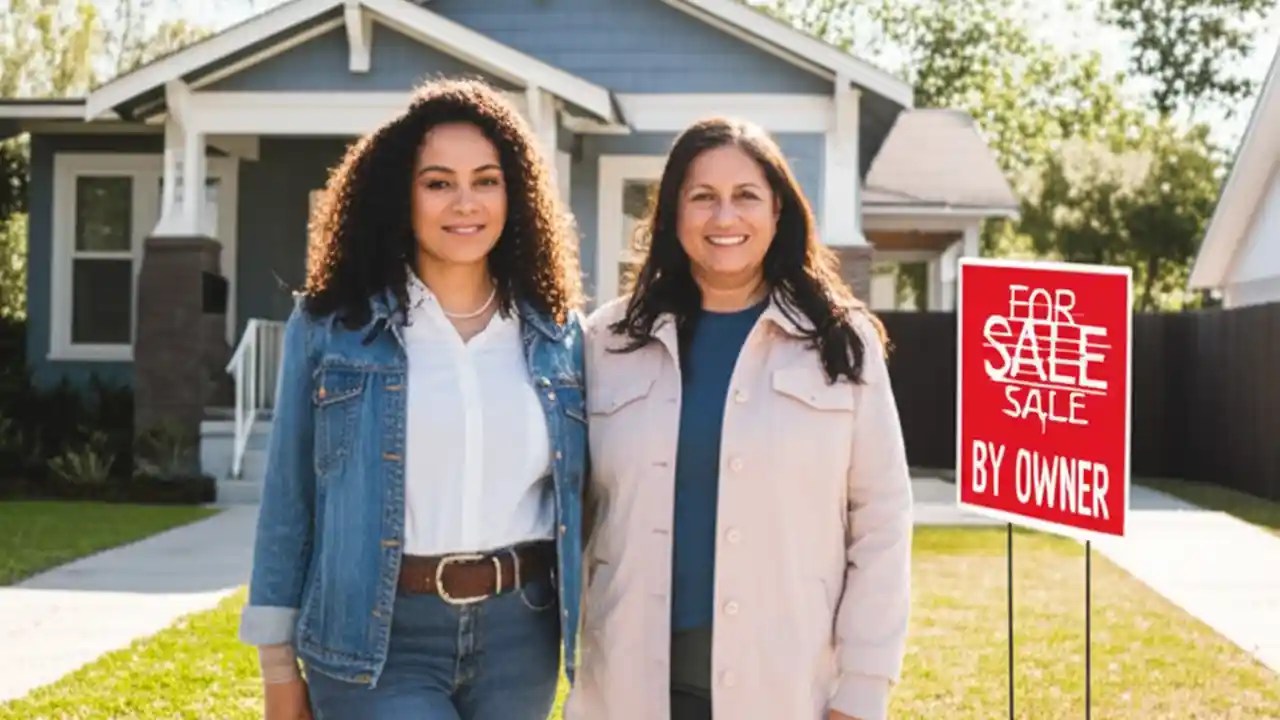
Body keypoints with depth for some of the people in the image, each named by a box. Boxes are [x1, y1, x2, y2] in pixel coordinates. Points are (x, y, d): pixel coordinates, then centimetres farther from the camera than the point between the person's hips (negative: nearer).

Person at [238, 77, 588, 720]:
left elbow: (581, 500, 10)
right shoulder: (331, 326, -1)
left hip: (517, 635, 3)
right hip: (379, 638, -3)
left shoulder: (558, 334, 6)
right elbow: (289, 499, 2)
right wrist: (278, 665, 2)